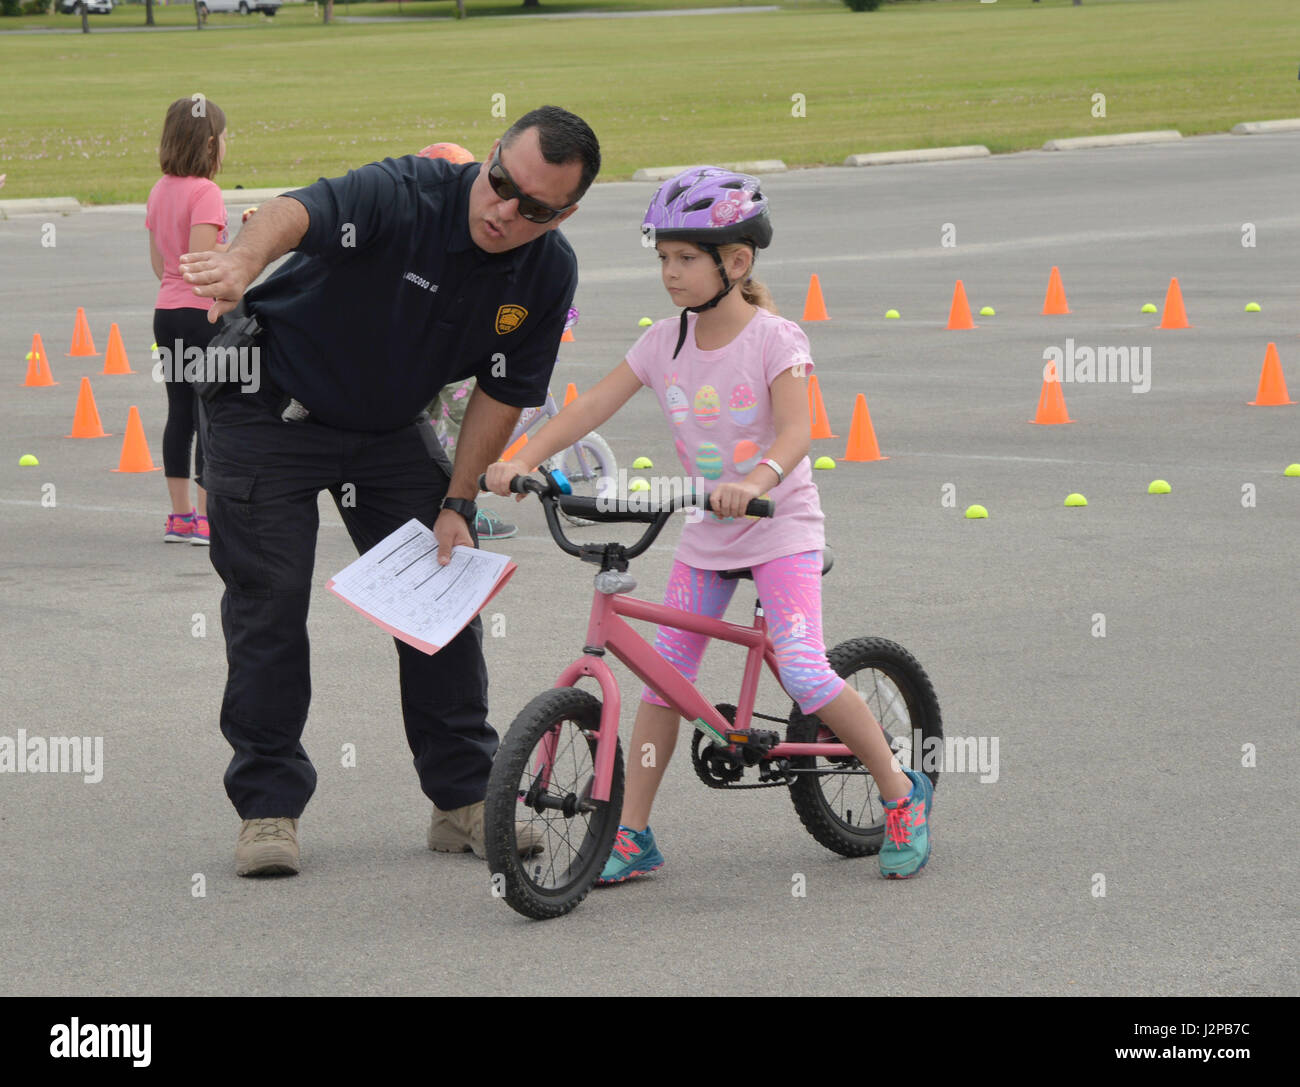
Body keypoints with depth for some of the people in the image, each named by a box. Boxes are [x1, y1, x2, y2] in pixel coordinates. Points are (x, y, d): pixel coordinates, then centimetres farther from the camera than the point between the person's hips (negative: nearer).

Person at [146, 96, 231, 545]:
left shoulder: (160, 191, 9)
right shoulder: (205, 193, -16)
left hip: (166, 312, 8)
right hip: (203, 313, -8)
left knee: (180, 411, 11)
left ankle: (180, 515, 15)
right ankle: (206, 518, -3)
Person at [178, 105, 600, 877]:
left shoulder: (549, 274, -14)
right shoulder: (405, 196, -32)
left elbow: (502, 394, -2)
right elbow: (299, 212, -51)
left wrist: (457, 505, -7)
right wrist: (244, 261, -73)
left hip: (391, 428, 5)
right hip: (271, 407, -5)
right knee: (271, 599, -8)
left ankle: (465, 798, 12)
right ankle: (268, 807, 1)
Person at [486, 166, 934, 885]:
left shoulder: (774, 339, -15)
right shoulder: (666, 342, 0)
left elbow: (795, 429, -28)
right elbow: (593, 406, -7)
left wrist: (756, 480, -49)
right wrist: (523, 458, -22)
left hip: (780, 528, -5)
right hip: (704, 536, 6)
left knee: (805, 675, -17)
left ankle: (902, 794, 1)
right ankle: (631, 836, 7)